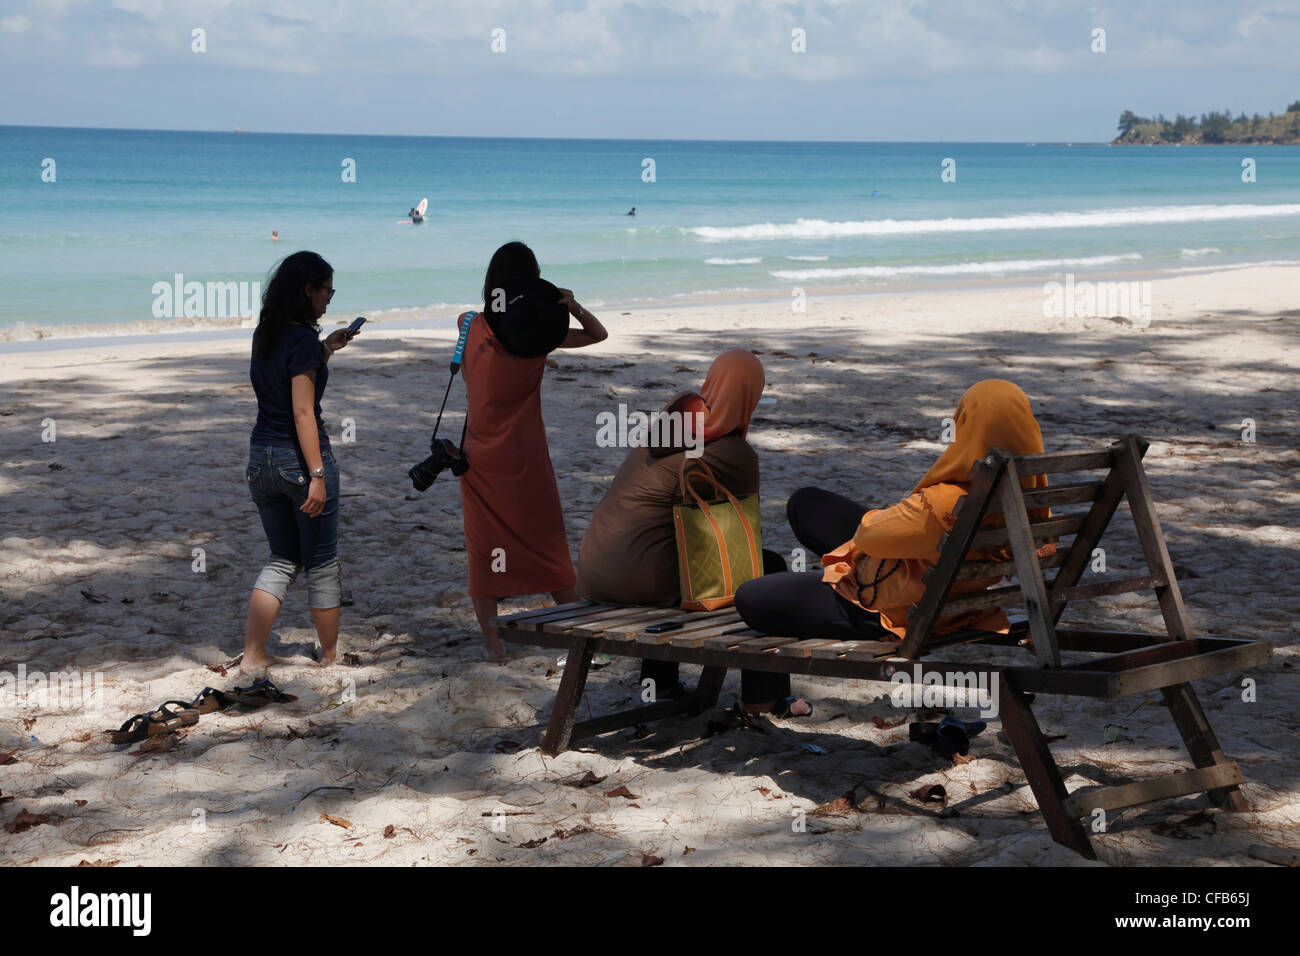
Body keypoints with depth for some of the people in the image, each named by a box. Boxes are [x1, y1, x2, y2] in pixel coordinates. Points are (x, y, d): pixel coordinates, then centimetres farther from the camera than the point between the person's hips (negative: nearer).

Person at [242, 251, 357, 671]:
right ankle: (331, 655, 17)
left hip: (261, 458, 8)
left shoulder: (265, 334, 8)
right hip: (299, 457, -8)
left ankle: (253, 655, 8)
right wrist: (318, 475, -19)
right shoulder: (302, 339, -16)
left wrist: (327, 348, 22)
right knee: (322, 564, 7)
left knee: (282, 559, 16)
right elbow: (303, 413, -19)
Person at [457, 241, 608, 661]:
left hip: (480, 457, 2)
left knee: (484, 546, 8)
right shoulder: (539, 333, -10)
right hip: (525, 458, -1)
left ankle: (493, 642, 7)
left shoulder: (471, 326, -5)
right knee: (547, 541, 10)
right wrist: (573, 306, -14)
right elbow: (598, 334, 3)